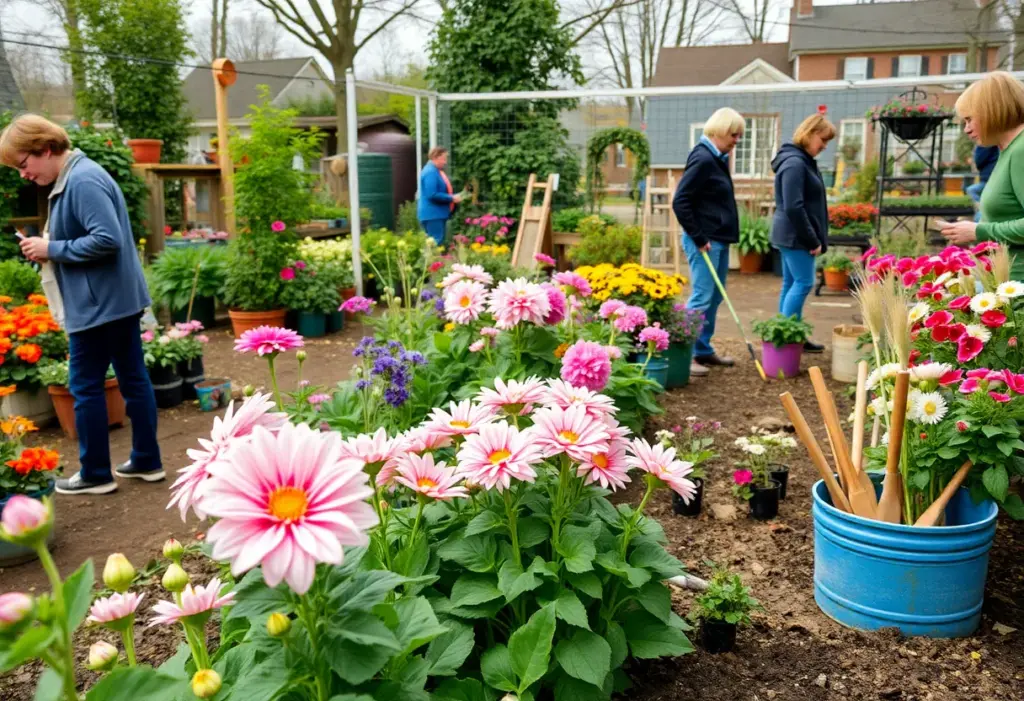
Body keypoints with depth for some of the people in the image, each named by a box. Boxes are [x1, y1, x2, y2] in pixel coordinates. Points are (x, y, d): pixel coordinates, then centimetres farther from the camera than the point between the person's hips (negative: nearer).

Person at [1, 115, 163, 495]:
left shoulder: (82, 182, -19)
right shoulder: (75, 177, 13)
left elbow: (108, 239, -26)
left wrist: (53, 249, -16)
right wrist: (51, 249, 6)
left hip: (99, 304, -10)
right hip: (119, 297, 10)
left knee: (85, 388, 1)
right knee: (133, 378, 12)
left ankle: (96, 474, 13)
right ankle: (147, 461, 21)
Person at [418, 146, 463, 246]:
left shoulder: (436, 171, 15)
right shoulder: (430, 172, -17)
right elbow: (432, 195, -24)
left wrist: (454, 196, 12)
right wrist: (452, 198, -17)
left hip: (438, 214, 10)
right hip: (432, 214, -10)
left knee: (439, 242, 12)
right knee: (436, 243, -10)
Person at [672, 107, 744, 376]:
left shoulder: (717, 159, 14)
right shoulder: (702, 158, -15)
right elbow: (680, 202, -19)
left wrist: (724, 235, 16)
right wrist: (698, 238, -18)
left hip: (719, 239, 10)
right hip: (705, 241, -10)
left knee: (715, 297, 13)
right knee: (702, 297, -8)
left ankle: (704, 350, 23)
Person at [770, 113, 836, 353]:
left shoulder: (803, 161, 15)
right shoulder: (795, 163, -17)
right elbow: (793, 208, -22)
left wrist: (814, 238, 14)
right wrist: (813, 240, -17)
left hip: (792, 235, 10)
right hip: (795, 235, -10)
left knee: (791, 283, 11)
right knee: (803, 282, -8)